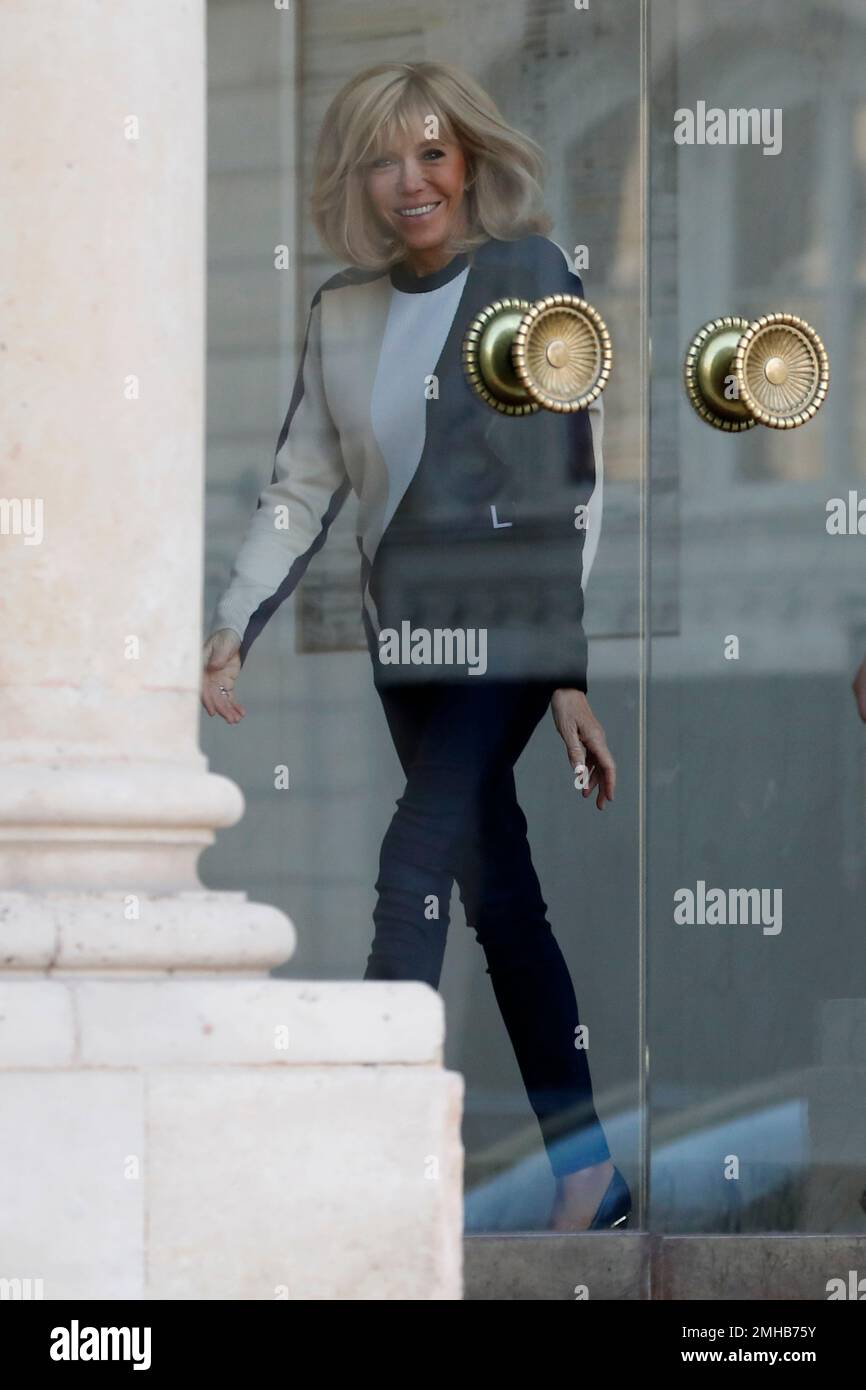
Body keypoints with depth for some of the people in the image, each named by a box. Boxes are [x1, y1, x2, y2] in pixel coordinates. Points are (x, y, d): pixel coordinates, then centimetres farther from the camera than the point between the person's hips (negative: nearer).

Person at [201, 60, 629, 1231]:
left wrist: (573, 675, -15)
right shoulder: (343, 312, 11)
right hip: (406, 630, 6)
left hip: (507, 622, -6)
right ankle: (589, 1175, 13)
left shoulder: (532, 280, -6)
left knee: (417, 862, -18)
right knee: (496, 891, 8)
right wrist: (232, 633, 3)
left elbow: (575, 487, -10)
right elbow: (302, 486, 14)